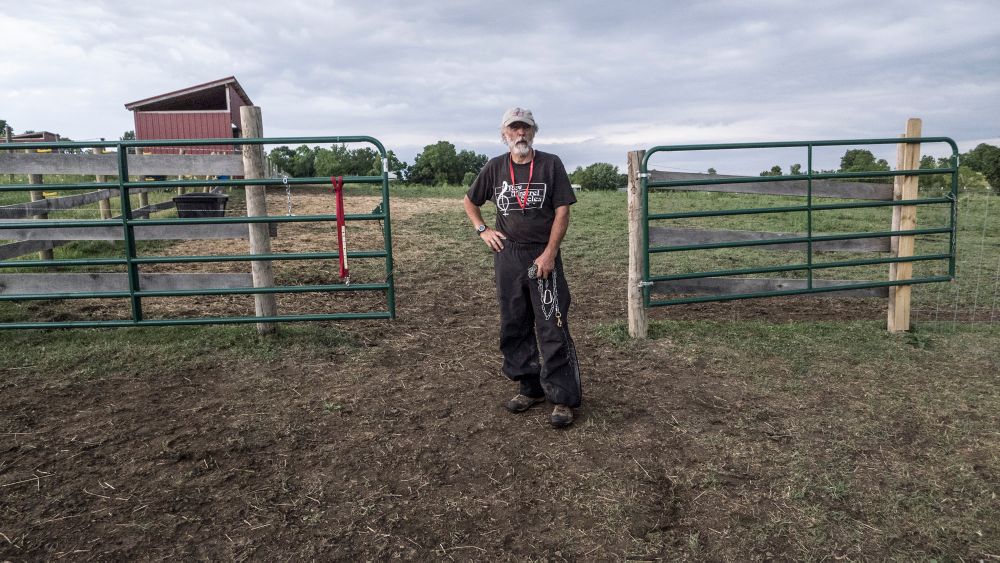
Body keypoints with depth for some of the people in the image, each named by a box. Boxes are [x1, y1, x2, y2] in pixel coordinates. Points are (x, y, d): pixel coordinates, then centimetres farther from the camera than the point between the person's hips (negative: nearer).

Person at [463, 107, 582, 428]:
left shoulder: (550, 164, -2)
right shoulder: (494, 168, 6)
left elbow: (562, 211, -6)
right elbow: (470, 202, 21)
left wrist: (549, 254, -14)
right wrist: (482, 230, 5)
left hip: (543, 256, -3)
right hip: (507, 256, 4)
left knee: (553, 329, -5)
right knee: (513, 327, 11)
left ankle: (563, 398, 4)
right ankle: (530, 388, 26)